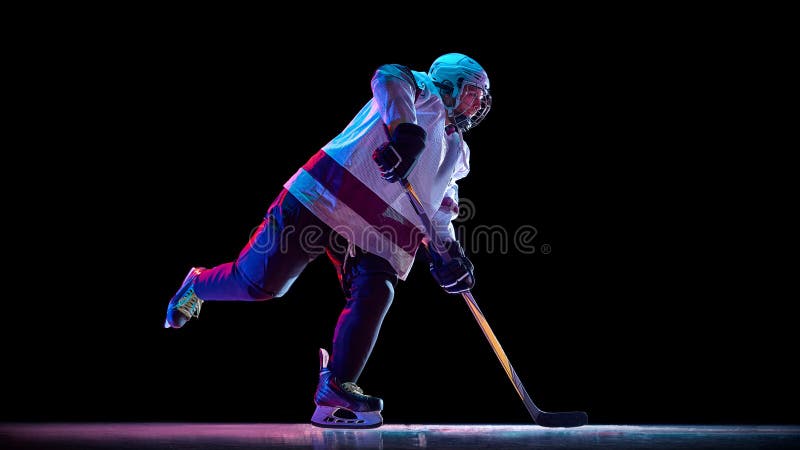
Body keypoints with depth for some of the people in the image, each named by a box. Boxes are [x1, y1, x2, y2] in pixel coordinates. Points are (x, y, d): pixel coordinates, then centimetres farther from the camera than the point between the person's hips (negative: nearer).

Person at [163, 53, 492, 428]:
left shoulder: (456, 154, 27)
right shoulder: (423, 91, 6)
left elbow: (437, 214, 23)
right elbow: (390, 77, -18)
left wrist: (448, 255, 3)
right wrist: (405, 130, -36)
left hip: (376, 232, 7)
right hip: (325, 196, -7)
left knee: (374, 295, -18)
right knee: (259, 282, -6)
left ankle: (333, 397, -15)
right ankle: (197, 286, 25)